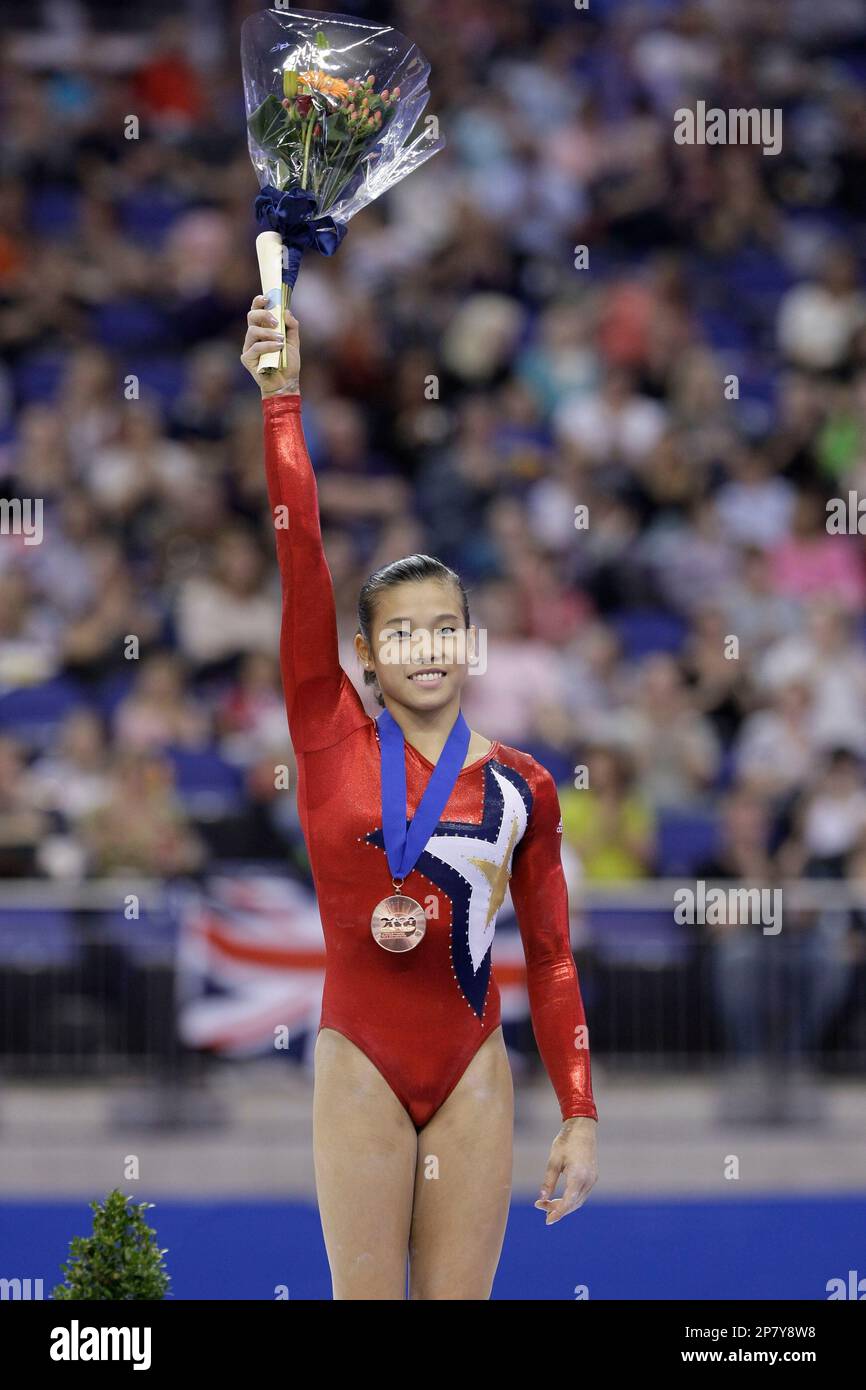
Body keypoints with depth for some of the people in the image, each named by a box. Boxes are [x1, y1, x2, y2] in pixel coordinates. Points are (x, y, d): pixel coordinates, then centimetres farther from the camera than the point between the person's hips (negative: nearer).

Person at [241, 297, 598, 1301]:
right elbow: (300, 558, -6)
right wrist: (281, 397, -12)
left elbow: (551, 961, 7)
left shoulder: (521, 787, 4)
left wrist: (580, 1118, 1)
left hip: (472, 1077, 1)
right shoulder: (331, 744, 0)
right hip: (361, 1069, -1)